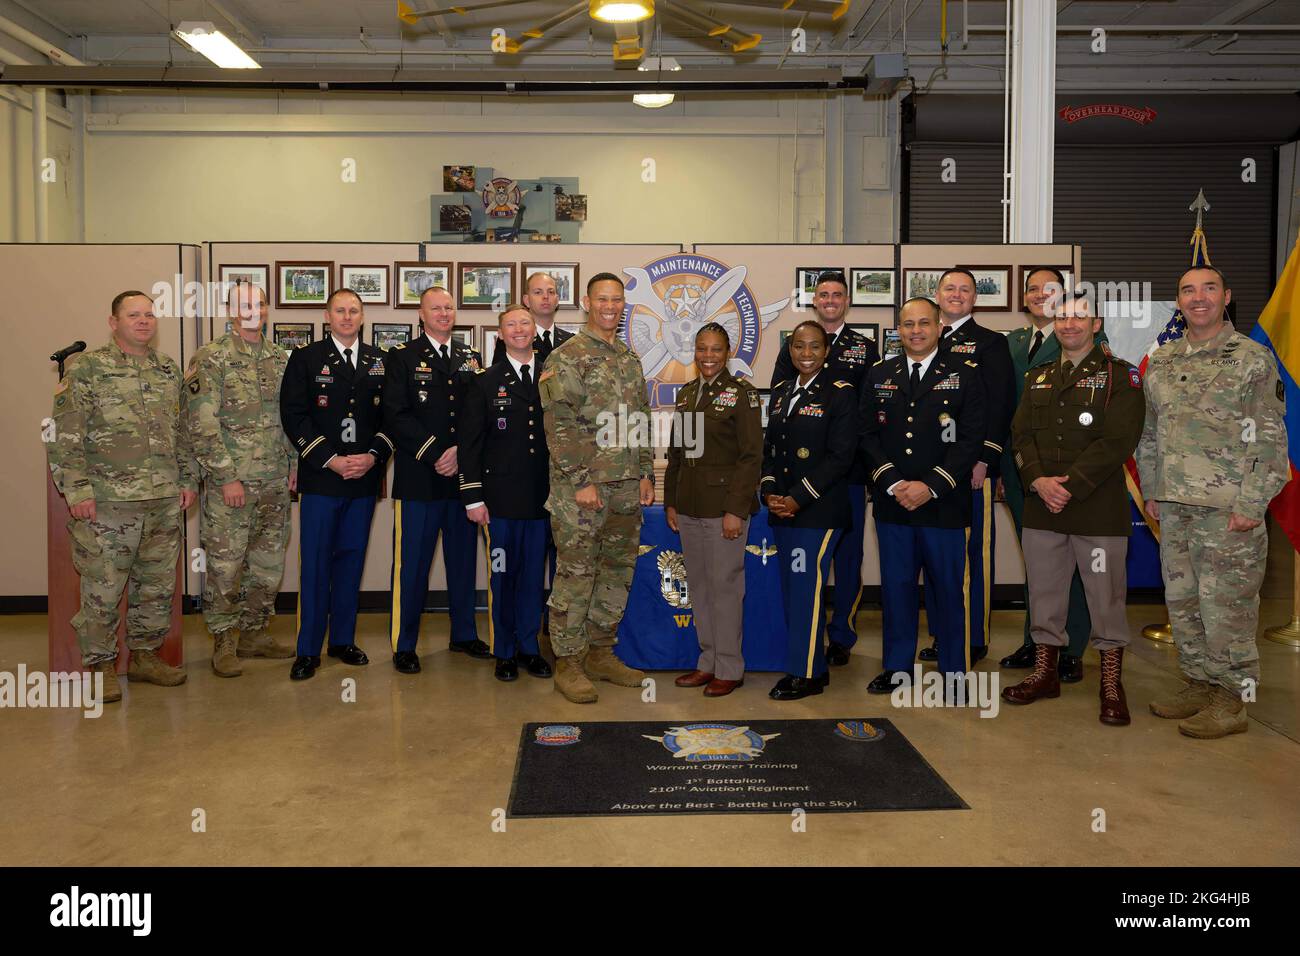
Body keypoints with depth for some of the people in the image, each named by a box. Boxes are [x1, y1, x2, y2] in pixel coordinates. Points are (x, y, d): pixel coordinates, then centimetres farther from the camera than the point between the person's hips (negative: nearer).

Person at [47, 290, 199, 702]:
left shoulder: (169, 369, 13)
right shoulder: (87, 368, -4)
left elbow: (183, 431, 17)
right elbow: (65, 435, -8)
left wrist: (189, 479, 12)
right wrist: (77, 489, -13)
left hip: (165, 500, 5)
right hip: (108, 502, -5)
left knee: (157, 584, 12)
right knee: (102, 588, 1)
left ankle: (145, 654, 26)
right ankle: (100, 664, 16)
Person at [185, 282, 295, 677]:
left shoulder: (280, 359, 11)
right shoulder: (210, 359, -7)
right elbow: (201, 424, -13)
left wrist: (294, 462, 9)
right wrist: (227, 477, -16)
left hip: (275, 482, 6)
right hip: (230, 481, -6)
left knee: (268, 563, 12)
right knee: (224, 564, 1)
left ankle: (255, 633, 25)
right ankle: (224, 642, 13)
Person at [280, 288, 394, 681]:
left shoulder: (380, 361, 11)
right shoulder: (305, 358, 2)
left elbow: (390, 416, 9)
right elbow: (294, 416, -5)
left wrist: (373, 456, -7)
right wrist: (331, 460, -13)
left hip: (365, 477, 3)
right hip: (320, 477, -3)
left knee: (351, 559, 10)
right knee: (315, 563, -1)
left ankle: (342, 639, 21)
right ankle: (308, 649, 7)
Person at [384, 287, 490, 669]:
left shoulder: (470, 358, 14)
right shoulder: (402, 357, 2)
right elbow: (396, 416, -7)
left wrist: (460, 451, -7)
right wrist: (435, 456, -13)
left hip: (463, 474, 4)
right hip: (418, 477, -4)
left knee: (463, 559, 12)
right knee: (412, 562, -1)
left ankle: (464, 634, 25)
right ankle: (404, 644, 10)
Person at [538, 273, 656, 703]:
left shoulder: (630, 359, 15)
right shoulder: (566, 358, -7)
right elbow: (559, 427, -13)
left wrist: (645, 473, 10)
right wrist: (582, 482, -17)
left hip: (626, 489, 7)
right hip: (581, 489, -7)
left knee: (618, 572, 12)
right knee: (575, 575, -2)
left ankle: (601, 653, 25)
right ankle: (568, 663, 8)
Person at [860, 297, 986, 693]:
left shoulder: (965, 373, 0)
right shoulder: (880, 376, 10)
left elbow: (972, 438, -7)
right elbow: (869, 435, 6)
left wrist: (930, 486, -13)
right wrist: (893, 483, -8)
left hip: (944, 503, -3)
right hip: (892, 502, 3)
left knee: (948, 587, 5)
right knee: (895, 586, 10)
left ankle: (954, 670, 19)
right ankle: (897, 666, 24)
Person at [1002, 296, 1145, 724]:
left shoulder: (1120, 376, -1)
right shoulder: (1038, 378, 15)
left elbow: (1118, 440, -12)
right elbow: (1021, 434, 7)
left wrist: (1071, 486, -17)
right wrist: (1039, 481, -11)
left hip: (1098, 507, -5)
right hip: (1041, 506, 5)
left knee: (1106, 598, 3)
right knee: (1044, 592, 12)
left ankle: (1112, 684, 15)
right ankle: (1045, 672, 26)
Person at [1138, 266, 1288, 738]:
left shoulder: (1253, 359, -5)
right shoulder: (1161, 361, 11)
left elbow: (1271, 442, -8)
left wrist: (1251, 506, -14)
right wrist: (1151, 492, 12)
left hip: (1228, 509, -6)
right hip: (1175, 507, 6)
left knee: (1226, 606, -1)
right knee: (1182, 601, 13)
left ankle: (1233, 700, 11)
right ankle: (1199, 683, 27)